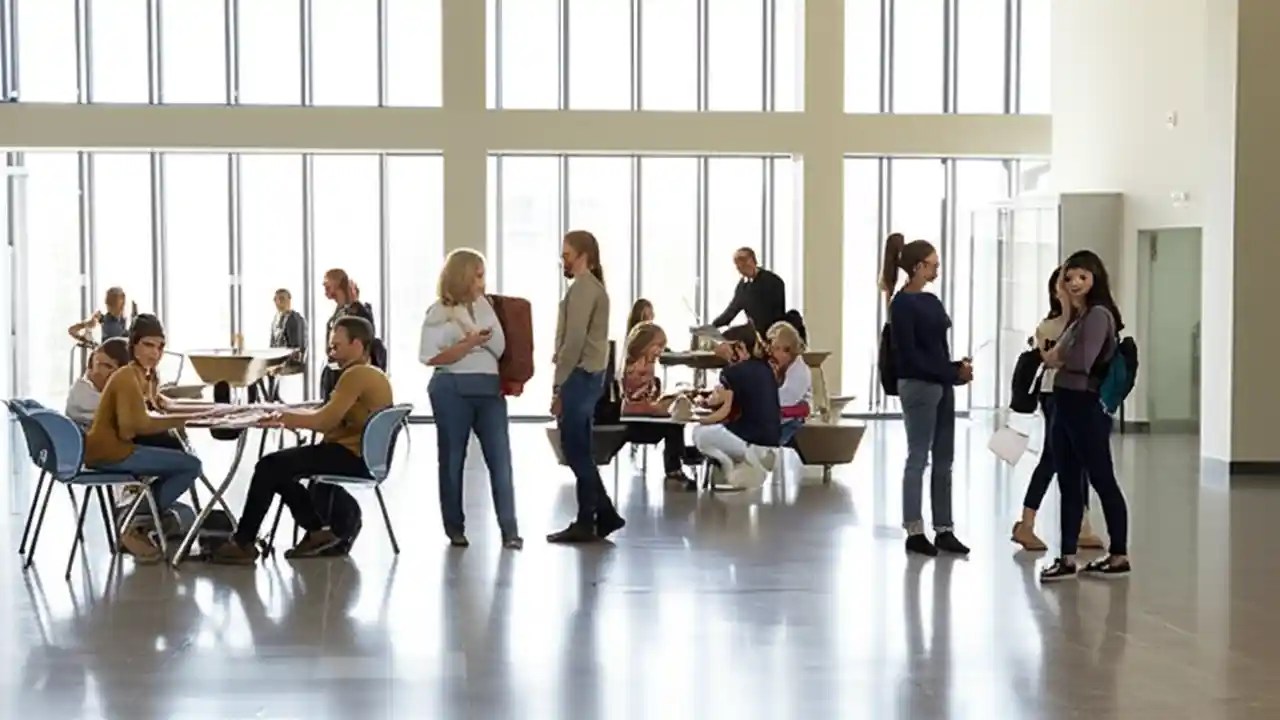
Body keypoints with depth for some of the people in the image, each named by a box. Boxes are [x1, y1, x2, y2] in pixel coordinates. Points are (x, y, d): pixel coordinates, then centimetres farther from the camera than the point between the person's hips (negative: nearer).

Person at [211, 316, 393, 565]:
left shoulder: (357, 374, -16)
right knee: (277, 469, 13)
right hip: (360, 455, 11)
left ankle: (243, 543, -6)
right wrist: (291, 417, 4)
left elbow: (325, 421, -21)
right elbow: (331, 416, 15)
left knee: (269, 466, -11)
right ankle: (318, 530, 9)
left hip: (349, 456, -11)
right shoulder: (373, 374, 18)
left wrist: (286, 417, -8)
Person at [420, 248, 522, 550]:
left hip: (490, 388, 4)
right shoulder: (439, 312, 0)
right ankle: (455, 528, 14)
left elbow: (499, 347, 9)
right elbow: (431, 357, -9)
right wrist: (470, 343, -13)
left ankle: (509, 530, -7)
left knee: (500, 458, -6)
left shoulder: (484, 307, 14)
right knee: (452, 459, 4)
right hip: (453, 390, -4)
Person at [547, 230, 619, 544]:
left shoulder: (582, 287, -13)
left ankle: (586, 523, 0)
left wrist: (558, 386, -16)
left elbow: (574, 341, -19)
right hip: (588, 375, 10)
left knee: (576, 451, -4)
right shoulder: (593, 286, 19)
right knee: (579, 450, 13)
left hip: (579, 376, -10)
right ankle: (604, 515, 16)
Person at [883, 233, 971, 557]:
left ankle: (943, 529, 14)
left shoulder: (931, 300, 13)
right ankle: (914, 531, 5)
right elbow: (908, 353, -16)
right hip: (917, 386, -8)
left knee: (943, 461, 9)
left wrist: (958, 369, -4)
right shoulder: (902, 304, -11)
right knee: (918, 458, -2)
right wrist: (952, 373, -15)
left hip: (941, 385, 8)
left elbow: (939, 346, 15)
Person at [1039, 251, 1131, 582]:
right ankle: (1067, 558, 15)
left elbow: (1083, 360, -23)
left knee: (1102, 480, 1)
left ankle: (1119, 555, 12)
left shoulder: (1098, 314, -12)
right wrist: (1052, 356, -8)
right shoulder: (1077, 316, 16)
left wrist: (1055, 358, -6)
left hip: (1087, 407, -9)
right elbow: (1058, 355, 13)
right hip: (1065, 404, 10)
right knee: (1068, 483, 10)